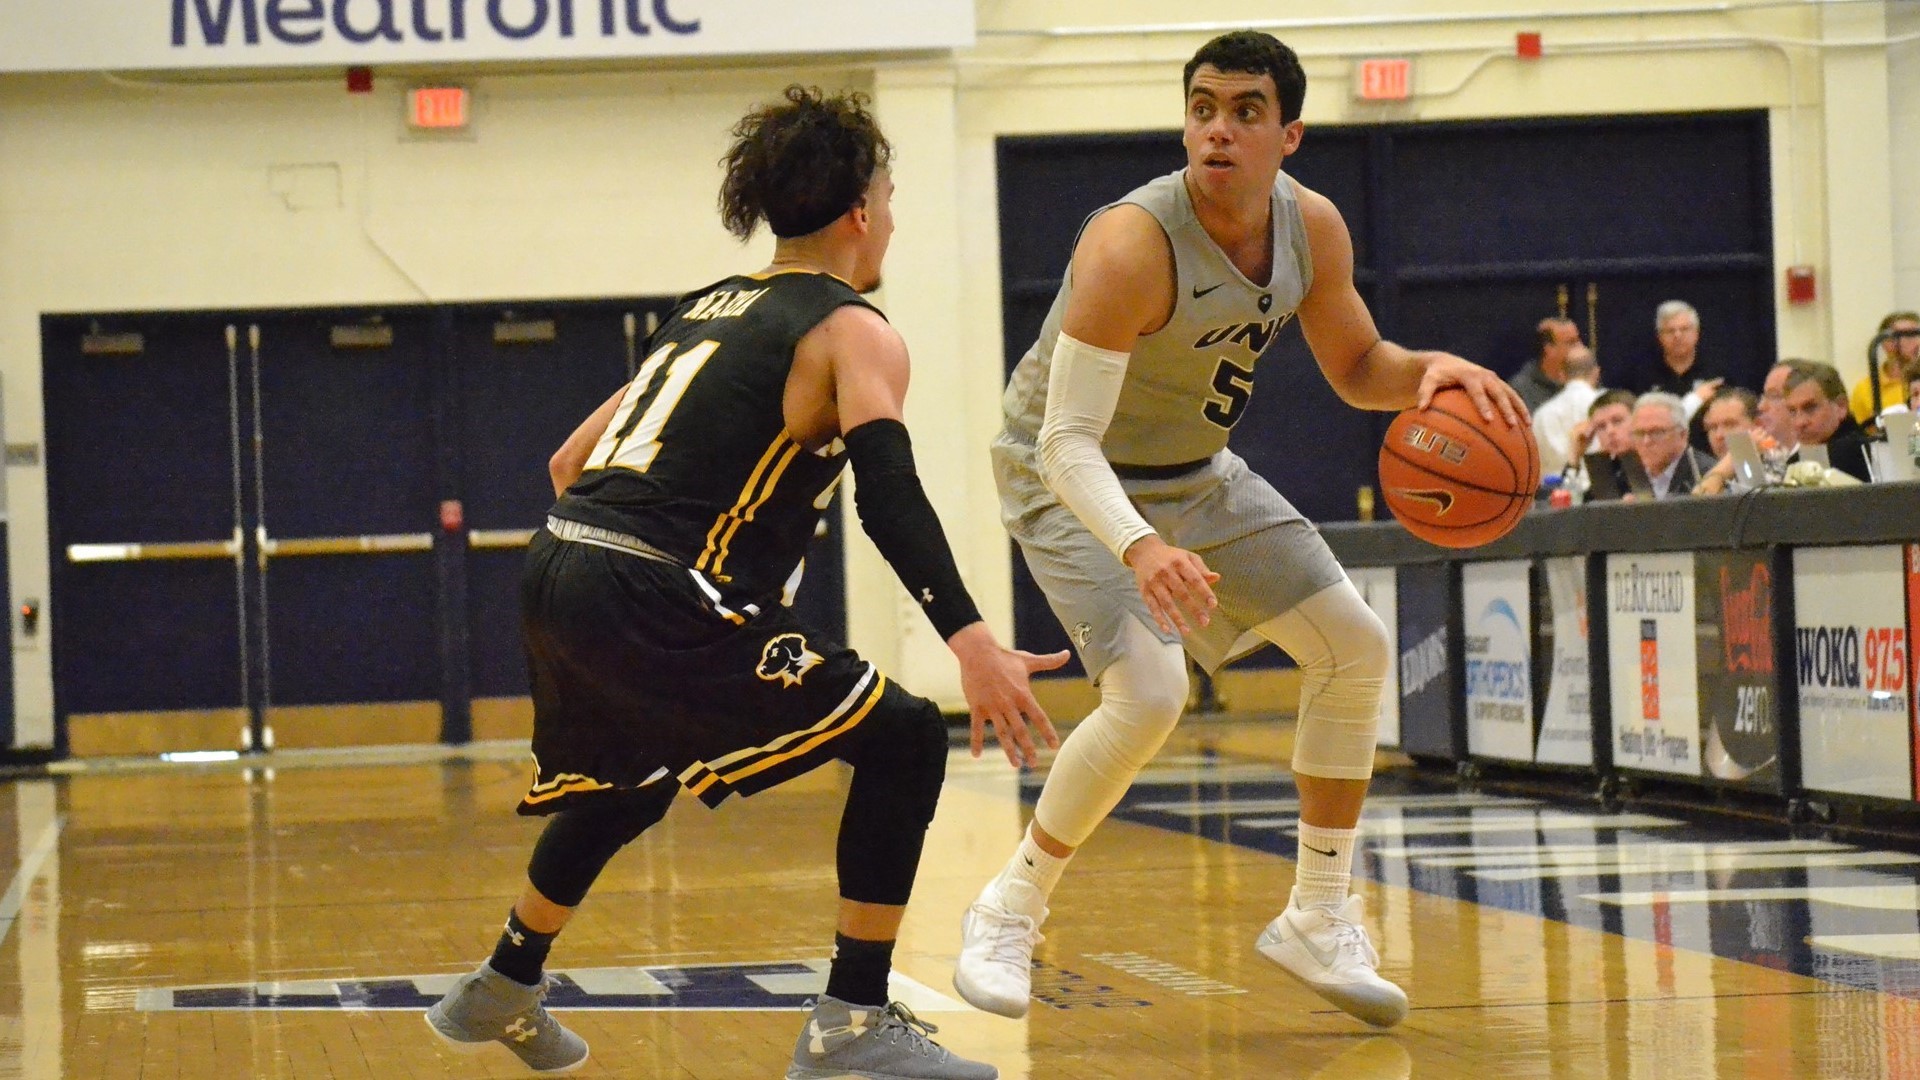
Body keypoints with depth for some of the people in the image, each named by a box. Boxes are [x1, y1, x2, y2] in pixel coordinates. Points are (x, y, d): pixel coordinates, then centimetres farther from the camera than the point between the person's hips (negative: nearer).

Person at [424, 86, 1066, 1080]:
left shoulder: (707, 308, 23)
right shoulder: (852, 331, 0)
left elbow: (570, 461, 27)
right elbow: (887, 487, -18)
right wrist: (971, 643, -28)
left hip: (556, 577, 9)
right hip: (653, 599, -9)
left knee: (632, 778, 35)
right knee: (901, 739, -2)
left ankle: (503, 991, 52)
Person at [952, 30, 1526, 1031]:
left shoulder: (1312, 227, -11)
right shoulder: (1131, 244, -33)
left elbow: (1356, 366, 5)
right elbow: (1068, 440, -36)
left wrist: (1431, 372, -19)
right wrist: (1139, 548, -55)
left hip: (1195, 470, 7)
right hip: (1073, 481, -7)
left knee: (1356, 649, 3)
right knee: (1147, 695, -26)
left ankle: (1319, 920, 15)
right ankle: (1007, 914, -6)